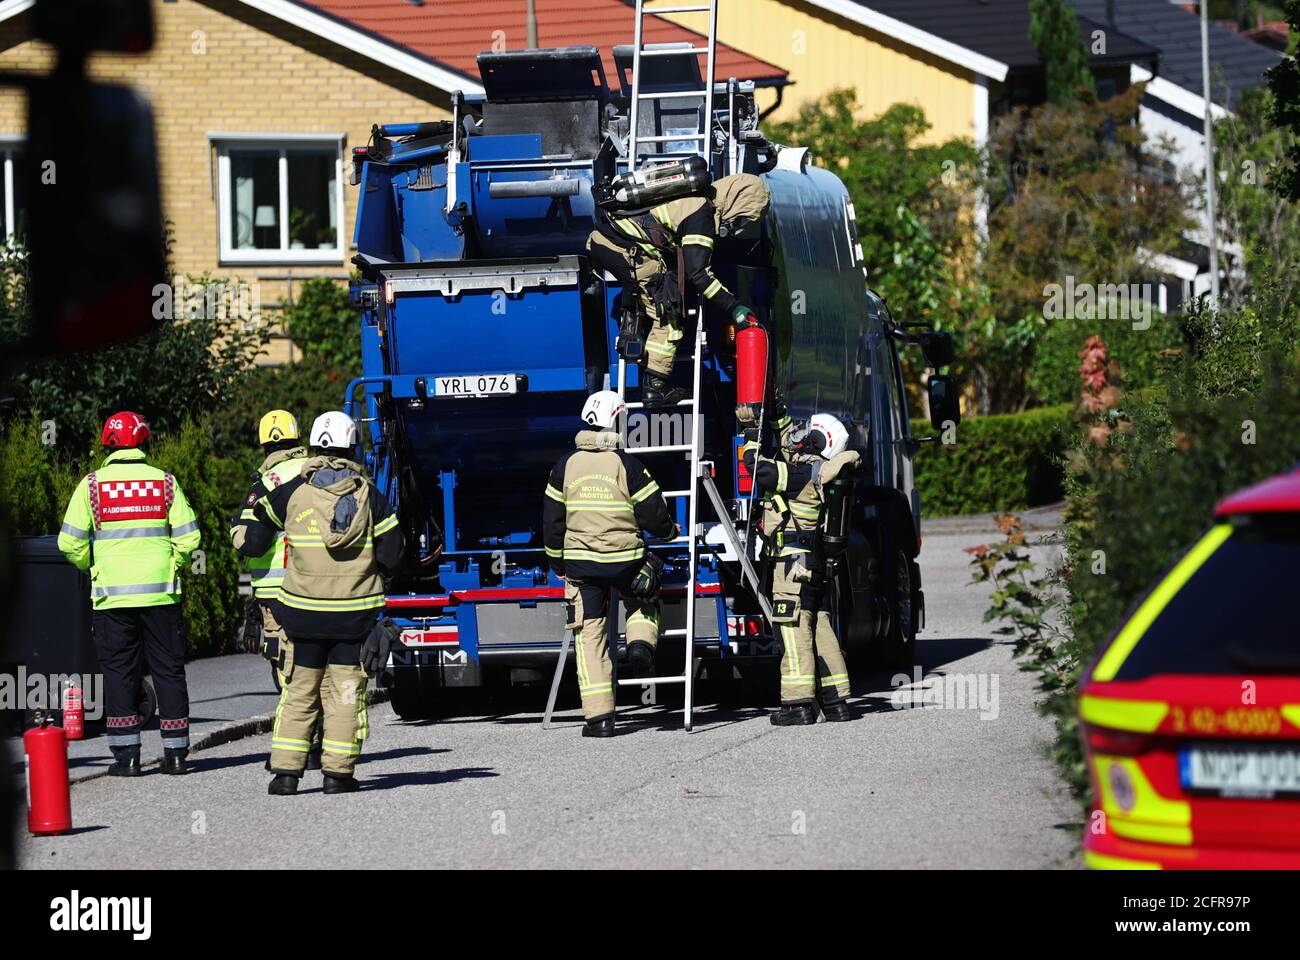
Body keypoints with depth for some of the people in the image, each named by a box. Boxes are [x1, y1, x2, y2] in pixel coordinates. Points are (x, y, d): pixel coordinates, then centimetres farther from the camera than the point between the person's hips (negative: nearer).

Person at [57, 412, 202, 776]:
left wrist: (91, 565, 17)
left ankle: (126, 754, 1)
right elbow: (188, 538, -2)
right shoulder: (165, 482, 0)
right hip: (161, 593, 1)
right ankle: (176, 753, 9)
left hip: (111, 595, -1)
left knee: (119, 671, 5)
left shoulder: (92, 484, -3)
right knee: (168, 670, 9)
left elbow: (71, 544, -3)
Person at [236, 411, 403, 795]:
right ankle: (338, 772, 3)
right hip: (355, 610, 0)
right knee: (345, 690, 6)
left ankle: (286, 772, 4)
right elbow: (391, 554, -1)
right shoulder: (369, 495, -1)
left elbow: (252, 543, 3)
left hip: (304, 608, 0)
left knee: (299, 690, 8)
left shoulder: (292, 492, -2)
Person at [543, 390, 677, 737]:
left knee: (589, 635, 4)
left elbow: (552, 520, 6)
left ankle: (599, 716, -1)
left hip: (580, 562, 1)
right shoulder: (627, 465, -9)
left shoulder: (566, 465, 1)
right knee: (643, 598, 30)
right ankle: (641, 643, 0)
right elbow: (653, 516, -6)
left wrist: (558, 562, 19)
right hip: (625, 560, -1)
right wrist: (669, 530, 17)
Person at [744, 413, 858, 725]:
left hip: (793, 561, -9)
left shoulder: (803, 472, -14)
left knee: (794, 631, -9)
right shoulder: (822, 474, 14)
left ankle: (798, 704, -11)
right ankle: (836, 702, 15)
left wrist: (753, 440, 3)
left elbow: (757, 466, -17)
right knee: (821, 630, 13)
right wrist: (779, 420, 39)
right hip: (818, 567, 9)